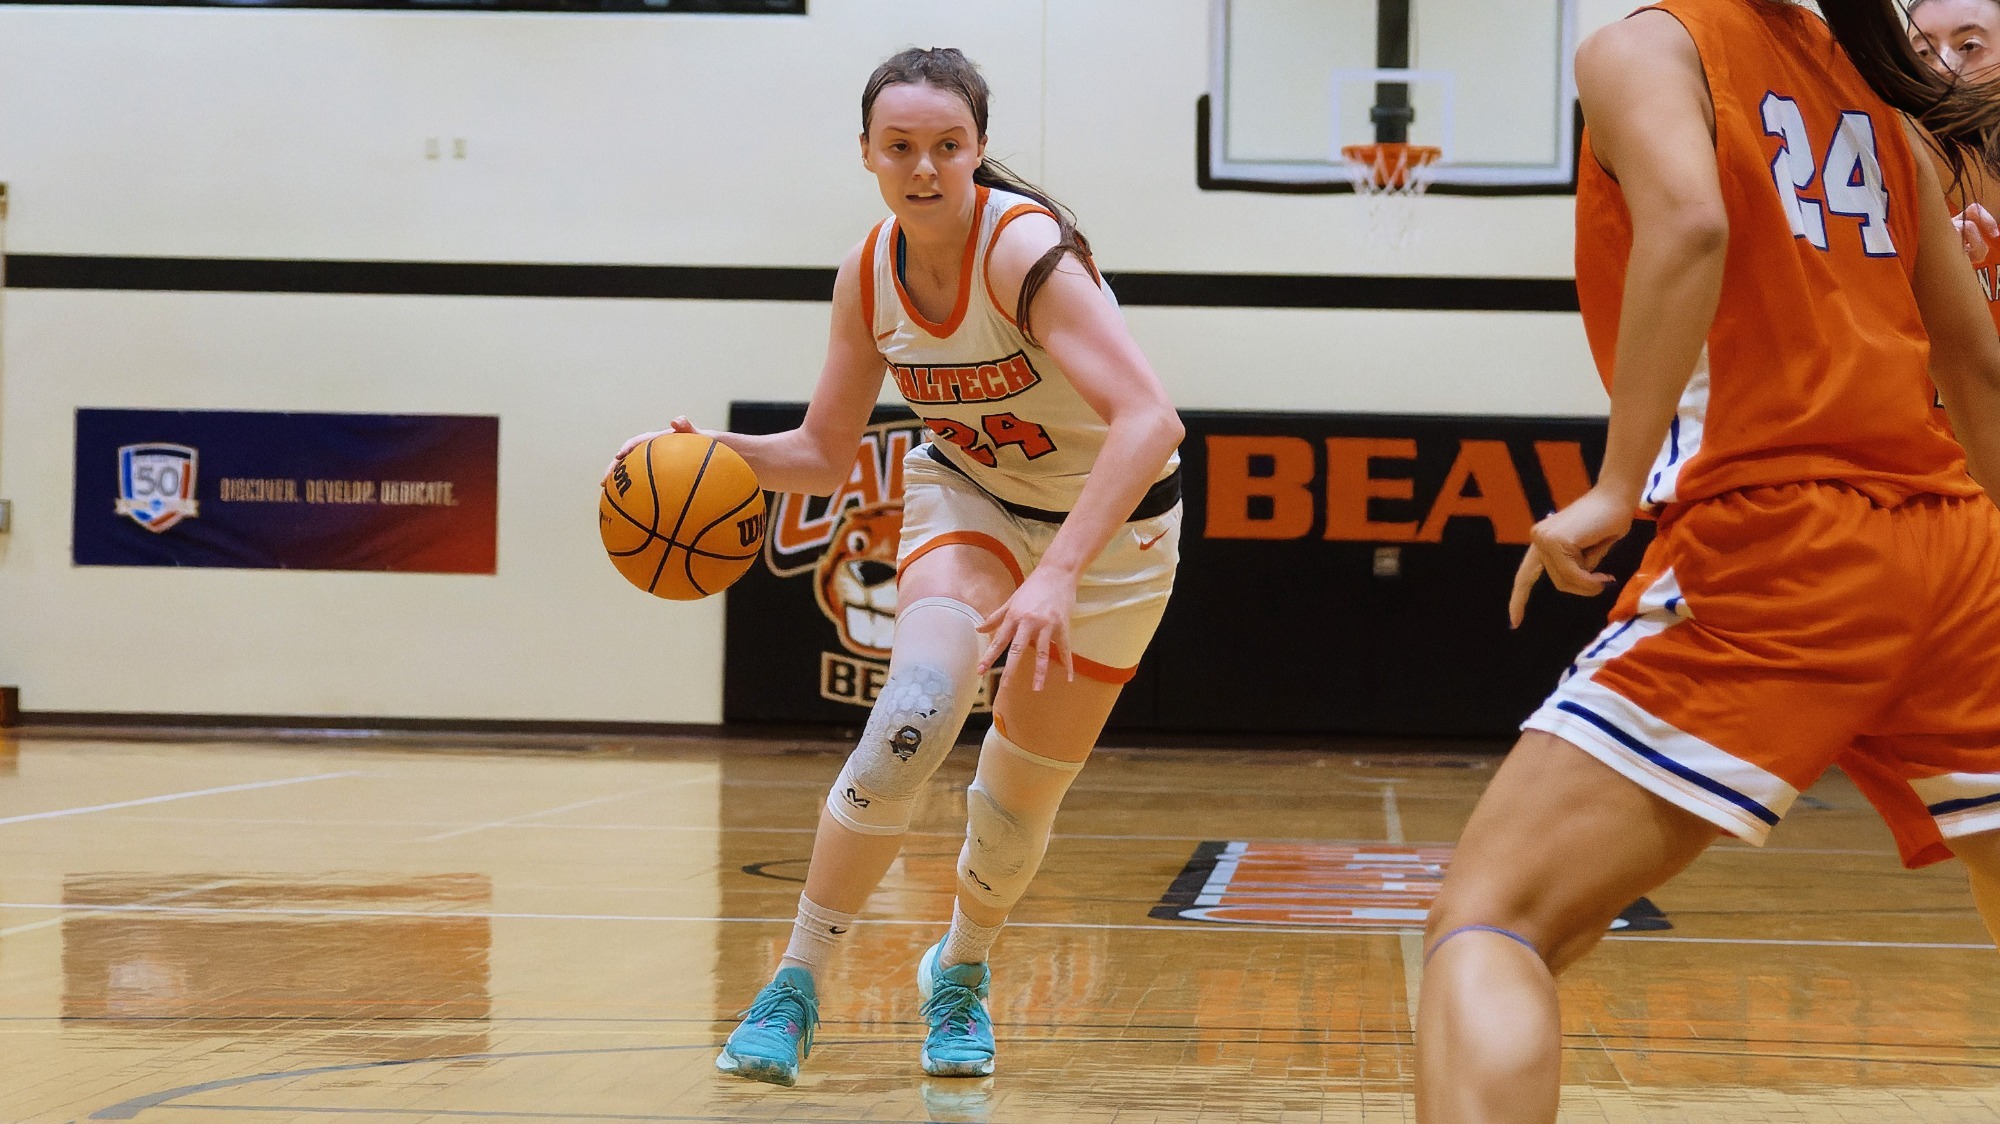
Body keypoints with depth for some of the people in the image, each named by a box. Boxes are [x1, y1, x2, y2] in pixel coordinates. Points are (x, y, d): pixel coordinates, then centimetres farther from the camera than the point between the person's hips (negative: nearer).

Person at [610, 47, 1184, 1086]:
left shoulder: (1025, 250, -31)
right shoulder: (869, 276, -13)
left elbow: (1149, 420, -42)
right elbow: (824, 454, -1)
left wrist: (1058, 575, -51)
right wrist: (713, 451, -21)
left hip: (1108, 525, -3)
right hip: (965, 494, 3)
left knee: (1019, 795, 5)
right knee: (912, 719, -23)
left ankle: (960, 973, 37)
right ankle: (794, 988, -12)